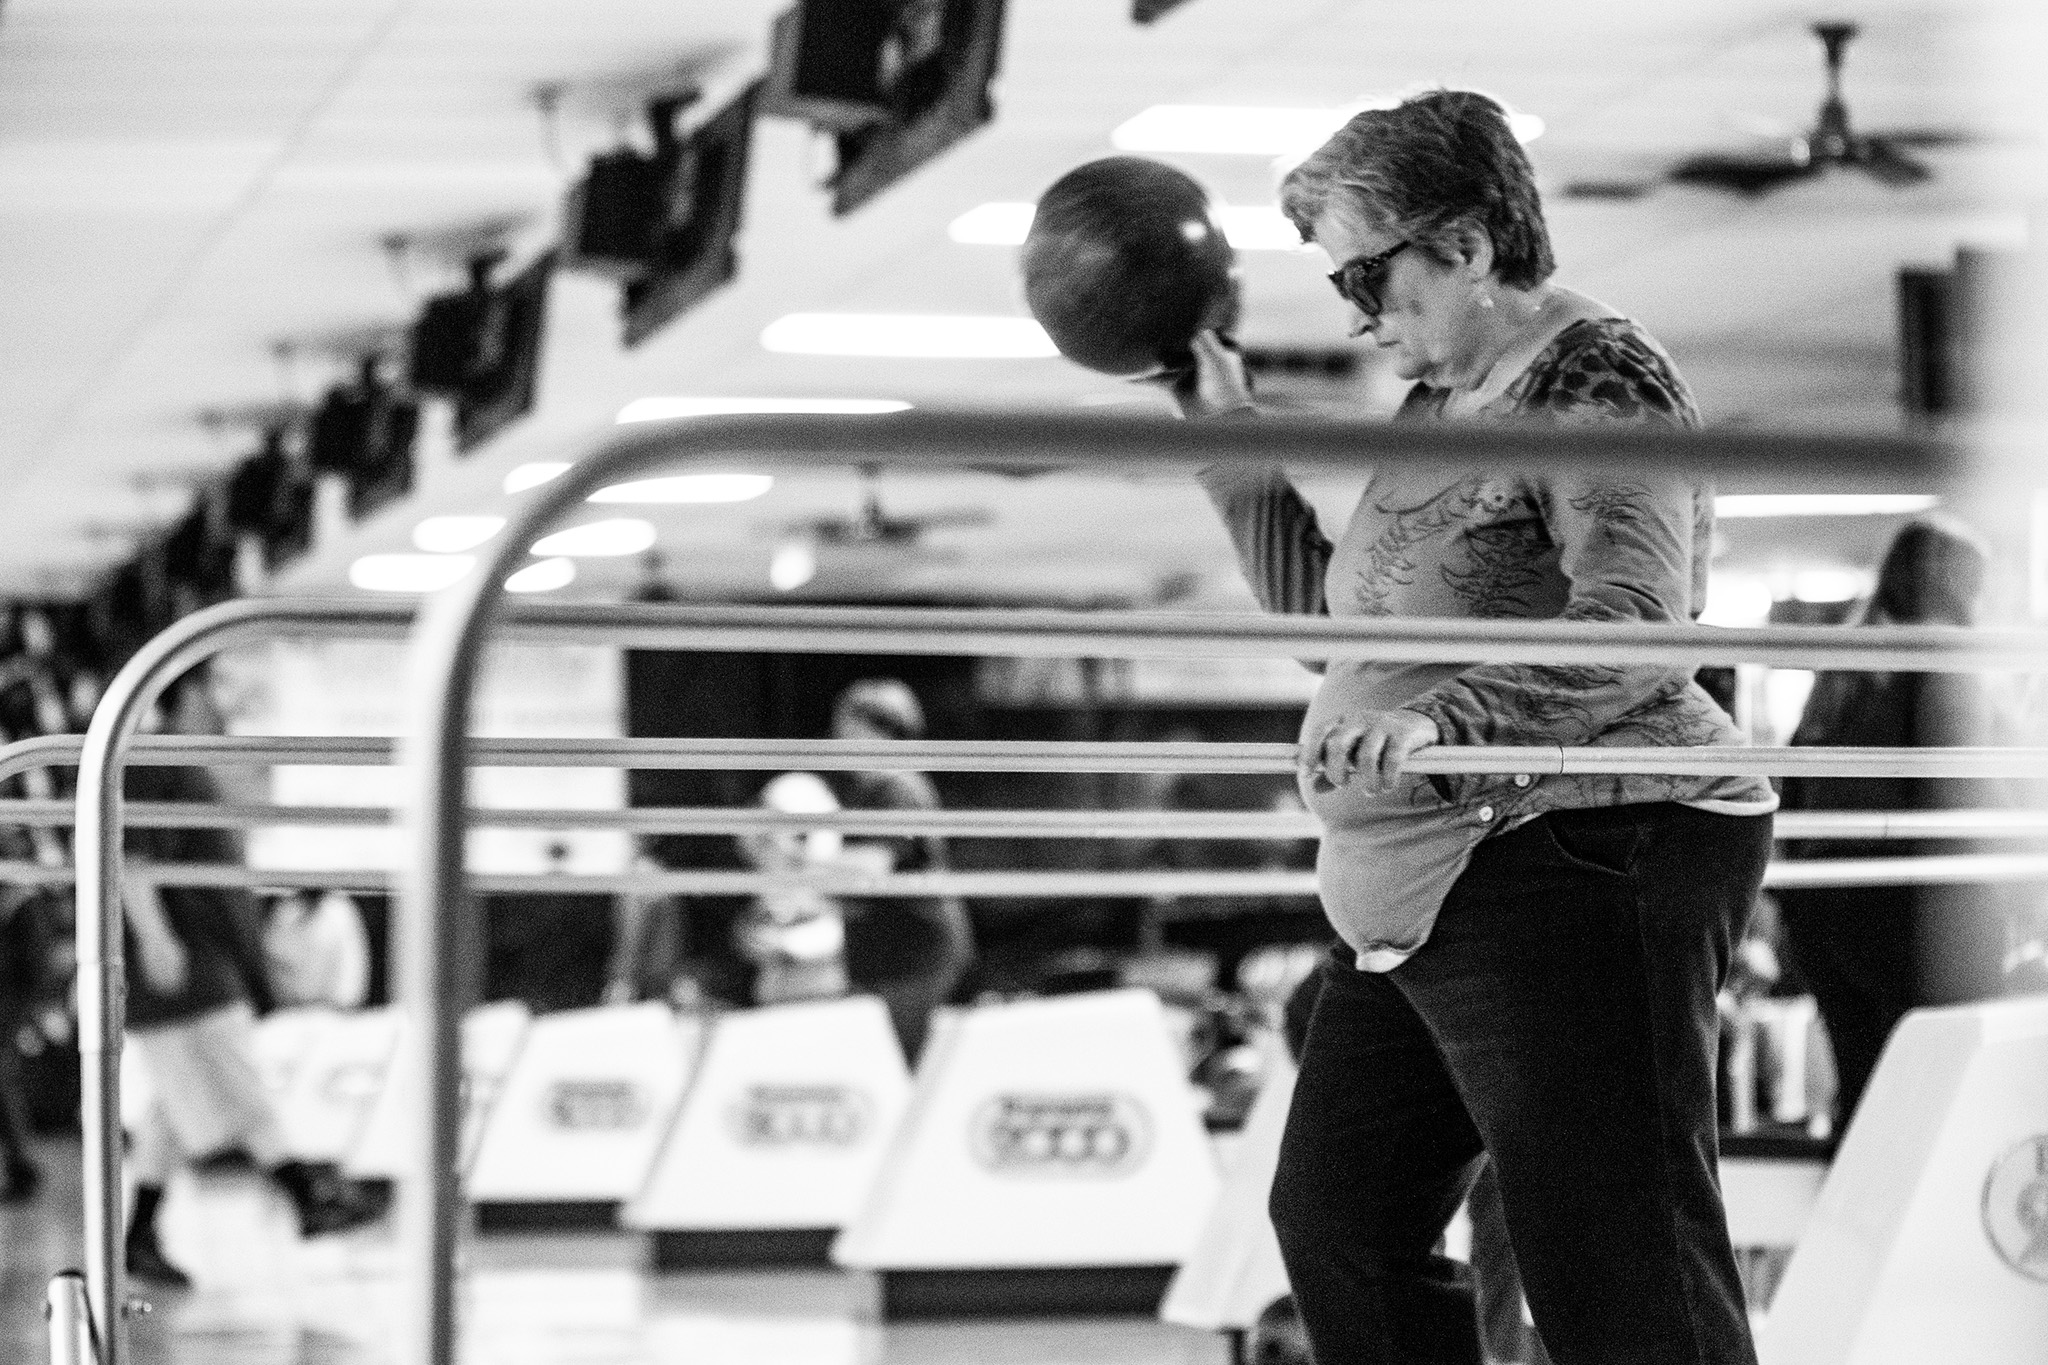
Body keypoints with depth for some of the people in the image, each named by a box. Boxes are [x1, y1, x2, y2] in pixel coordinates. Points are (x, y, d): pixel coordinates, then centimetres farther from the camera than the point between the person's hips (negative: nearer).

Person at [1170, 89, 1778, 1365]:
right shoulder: (1440, 403, 18)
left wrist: (1450, 715, -40)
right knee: (1339, 1219, 13)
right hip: (1421, 896, 11)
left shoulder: (1598, 382, -11)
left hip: (1579, 865, -10)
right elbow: (1324, 610, 28)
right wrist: (1232, 432, 21)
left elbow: (1636, 631, -26)